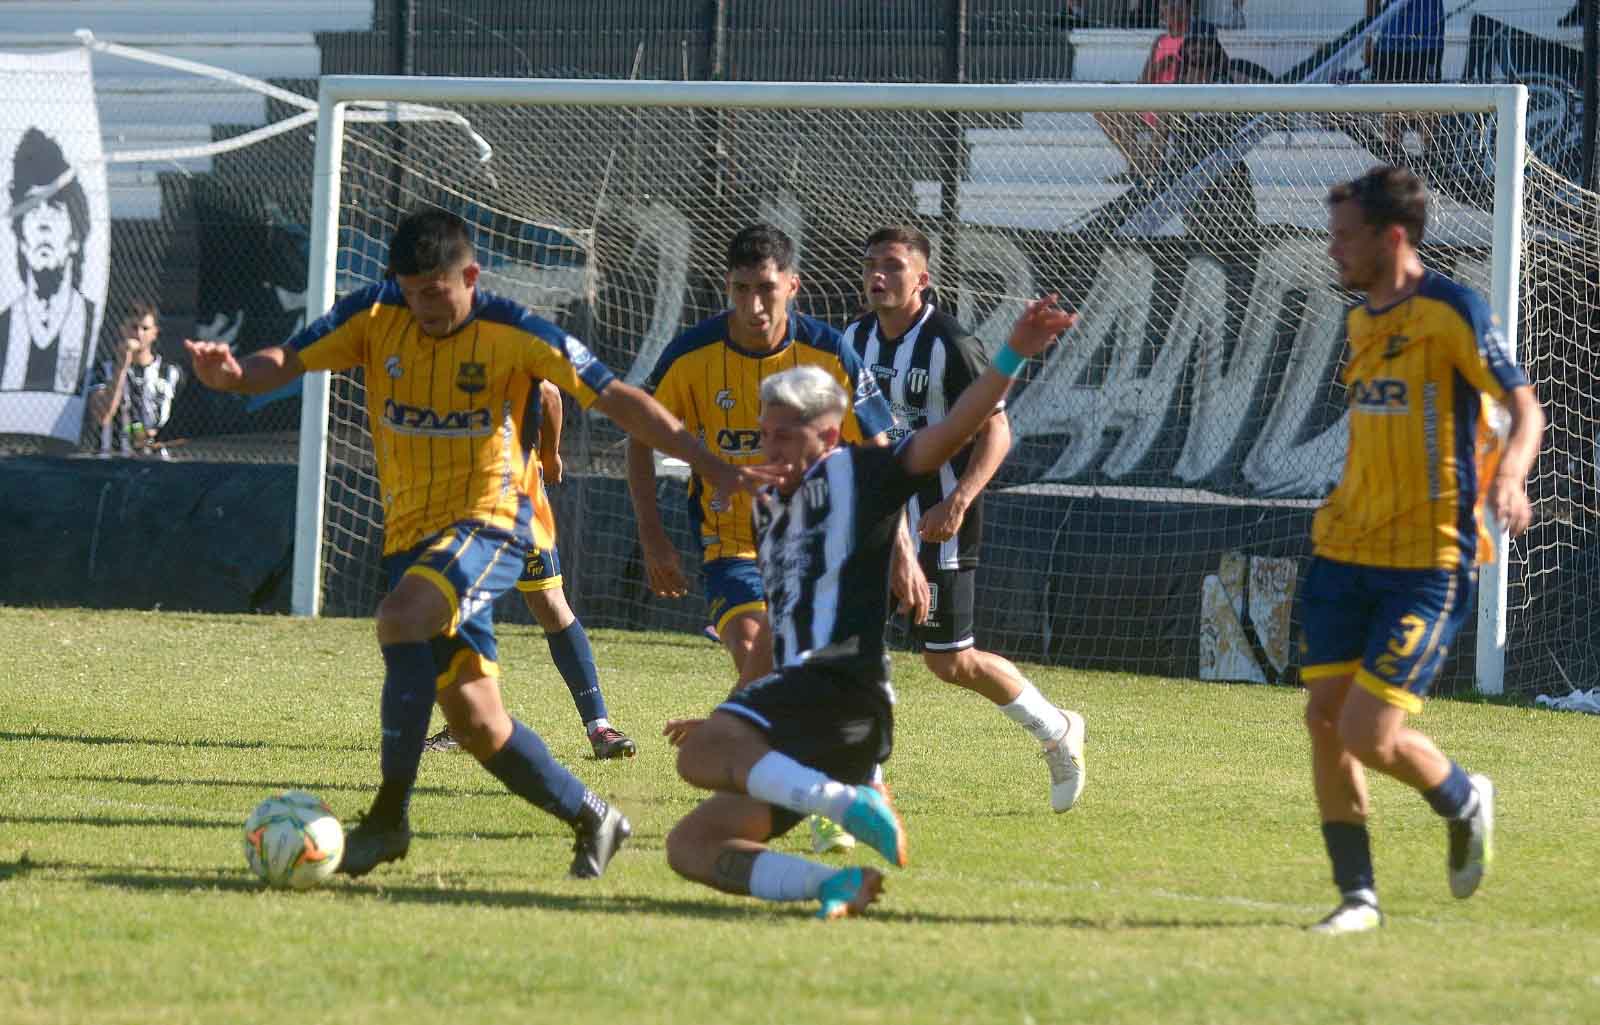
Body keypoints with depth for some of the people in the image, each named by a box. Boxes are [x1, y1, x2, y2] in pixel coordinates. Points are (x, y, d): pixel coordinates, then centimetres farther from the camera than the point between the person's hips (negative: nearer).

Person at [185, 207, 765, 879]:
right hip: (410, 533, 5)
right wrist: (234, 374, -29)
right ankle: (591, 819, 25)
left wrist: (710, 465, -15)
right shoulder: (375, 315, 0)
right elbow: (289, 361, -5)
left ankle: (390, 817, -28)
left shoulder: (513, 334, -10)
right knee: (473, 719, 5)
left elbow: (615, 399, -9)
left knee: (399, 620, -33)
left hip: (488, 521, -5)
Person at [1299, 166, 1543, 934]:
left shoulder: (1452, 313, -11)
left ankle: (1465, 803, 18)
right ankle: (1357, 895, 8)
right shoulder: (1361, 320, 13)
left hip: (1427, 561, -8)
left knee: (1369, 733, -13)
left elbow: (1524, 408, -12)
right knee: (1325, 718, -1)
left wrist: (1509, 476, -31)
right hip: (1345, 552, 8)